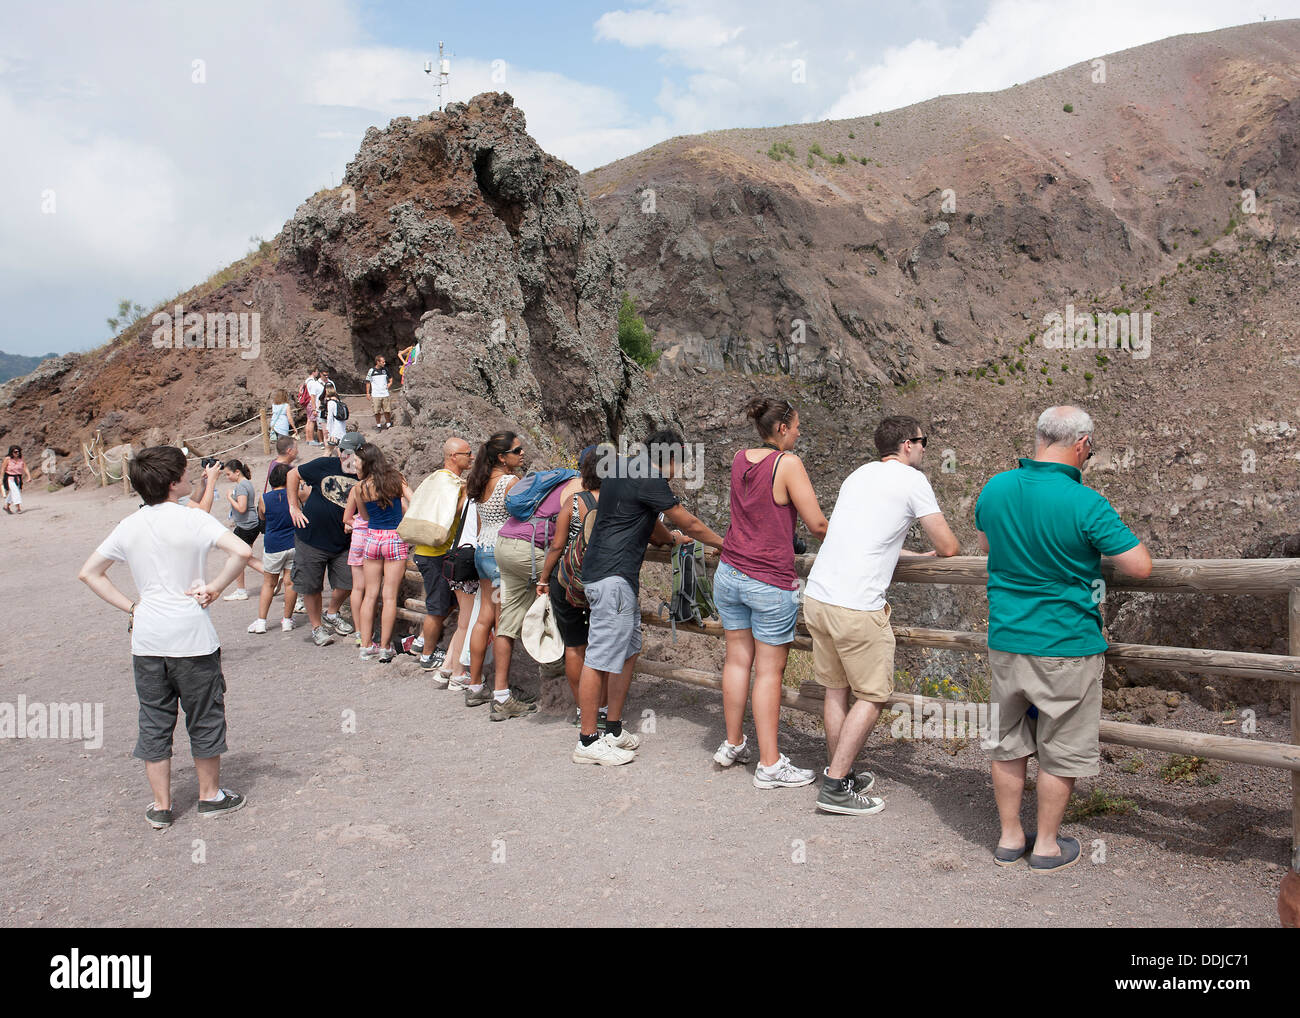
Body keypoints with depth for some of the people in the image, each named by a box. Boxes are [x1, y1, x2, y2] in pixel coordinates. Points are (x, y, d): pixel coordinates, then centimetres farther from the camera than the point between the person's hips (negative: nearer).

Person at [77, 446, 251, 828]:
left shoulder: (128, 526, 4)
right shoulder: (191, 519, -12)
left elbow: (88, 573, 11)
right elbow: (242, 552, -26)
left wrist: (129, 606, 8)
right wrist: (215, 588, -12)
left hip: (146, 638, 4)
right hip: (191, 637, -4)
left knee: (154, 722, 14)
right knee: (204, 718, 13)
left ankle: (161, 807, 22)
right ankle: (210, 795, 26)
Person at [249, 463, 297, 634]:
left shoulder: (264, 498, -5)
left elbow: (262, 519, 11)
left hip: (273, 545, 0)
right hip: (294, 543, 0)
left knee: (268, 583, 11)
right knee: (290, 582, 7)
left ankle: (261, 621, 10)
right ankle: (287, 620, 13)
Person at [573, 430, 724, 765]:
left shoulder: (620, 468, 17)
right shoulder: (649, 479, -13)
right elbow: (690, 525, -5)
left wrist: (669, 536, 45)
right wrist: (724, 544, 10)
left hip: (620, 574, 11)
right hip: (612, 576, -11)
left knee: (628, 650, 15)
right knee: (601, 657, -6)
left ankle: (614, 731, 22)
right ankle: (588, 741, 0)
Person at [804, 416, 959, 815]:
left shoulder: (858, 474, 19)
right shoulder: (911, 480, -3)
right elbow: (948, 548, -1)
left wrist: (915, 554, 28)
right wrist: (931, 553, 21)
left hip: (816, 595, 8)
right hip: (857, 607, -8)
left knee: (836, 689, 17)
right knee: (872, 696, 4)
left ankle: (839, 775, 27)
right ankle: (835, 787, 5)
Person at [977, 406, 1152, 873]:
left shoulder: (995, 489, -2)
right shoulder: (1086, 504, -19)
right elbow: (1140, 566, -12)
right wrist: (1111, 531, 5)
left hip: (1005, 639, 5)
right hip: (1066, 647, -5)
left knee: (1008, 744, 17)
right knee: (1061, 750, 12)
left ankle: (1009, 838, 29)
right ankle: (1047, 845, 24)